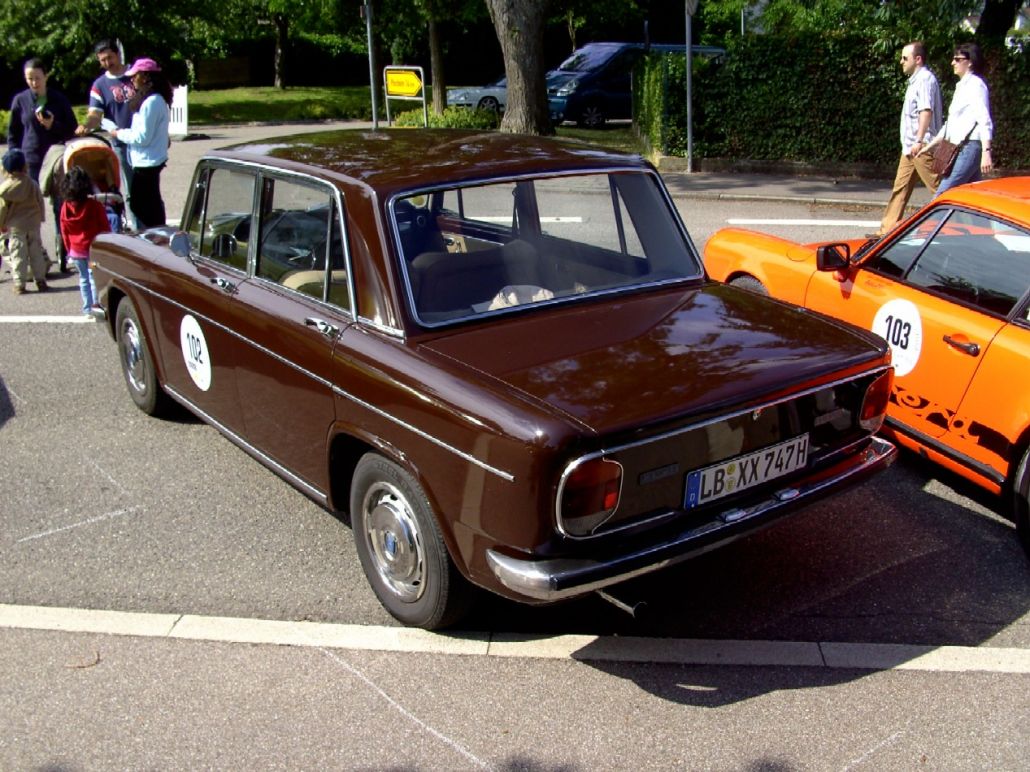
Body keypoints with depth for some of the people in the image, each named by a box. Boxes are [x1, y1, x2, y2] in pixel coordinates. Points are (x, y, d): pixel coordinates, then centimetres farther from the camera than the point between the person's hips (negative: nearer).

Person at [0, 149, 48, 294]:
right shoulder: (32, 184, -5)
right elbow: (40, 202, 2)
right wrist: (40, 218, 17)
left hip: (15, 226, -2)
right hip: (33, 224, 2)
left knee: (18, 255, 2)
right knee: (36, 253, 10)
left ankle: (19, 284, 2)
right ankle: (40, 280, 14)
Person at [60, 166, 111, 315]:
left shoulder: (65, 208, -4)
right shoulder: (95, 206, -15)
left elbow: (64, 232, 4)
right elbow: (105, 229, -8)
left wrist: (70, 250, 16)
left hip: (76, 251, 3)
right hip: (94, 250, -3)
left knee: (83, 278, 15)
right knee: (94, 278, 5)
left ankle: (87, 308, 18)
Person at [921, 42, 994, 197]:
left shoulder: (975, 85, -8)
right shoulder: (962, 86, 22)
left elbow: (984, 121, -18)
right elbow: (951, 123, 28)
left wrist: (986, 152, -27)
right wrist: (930, 146, 28)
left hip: (970, 147, -10)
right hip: (960, 148, 10)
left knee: (942, 194, -14)